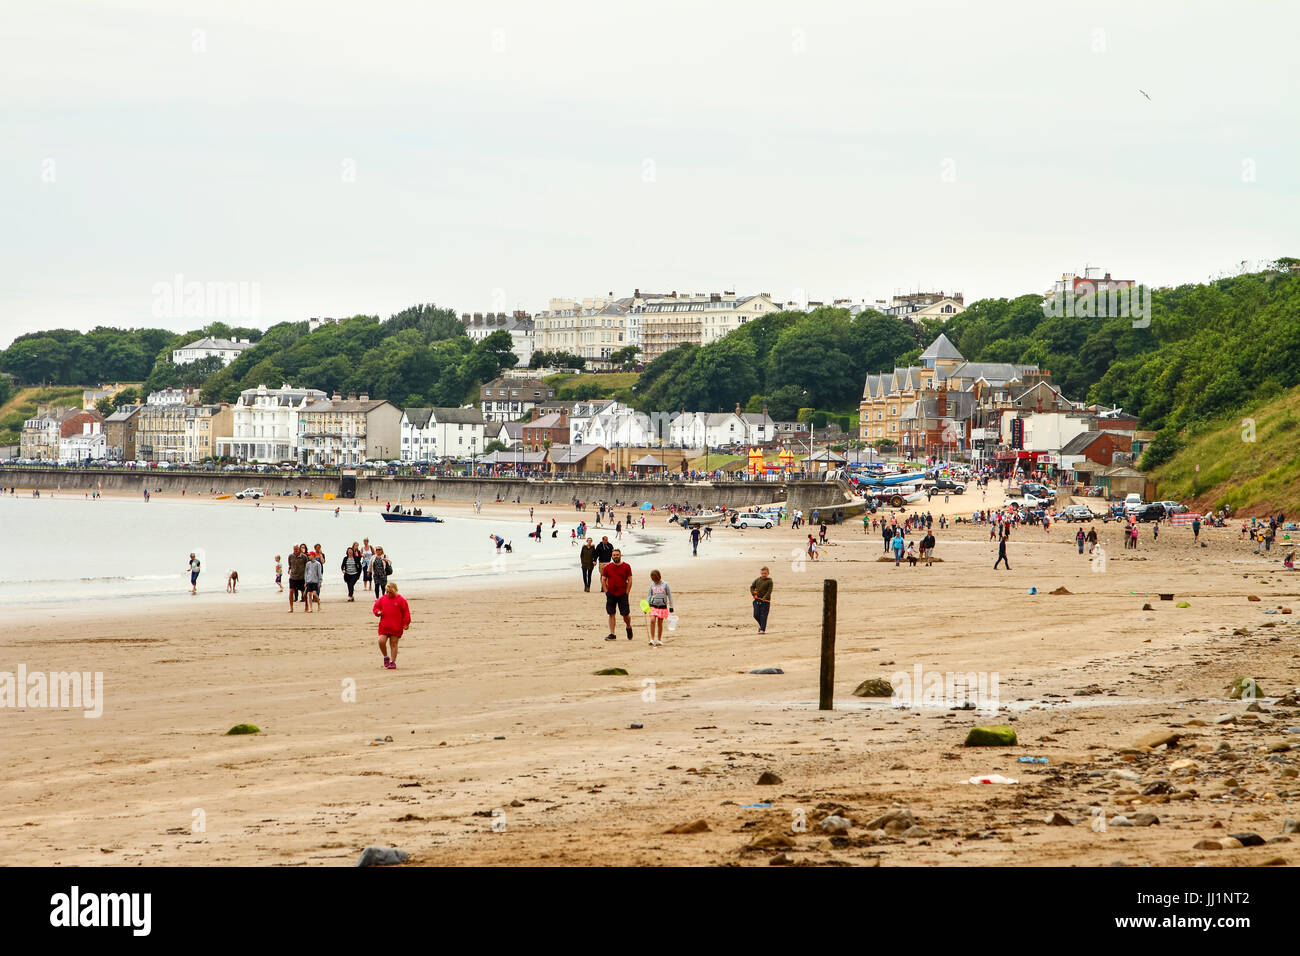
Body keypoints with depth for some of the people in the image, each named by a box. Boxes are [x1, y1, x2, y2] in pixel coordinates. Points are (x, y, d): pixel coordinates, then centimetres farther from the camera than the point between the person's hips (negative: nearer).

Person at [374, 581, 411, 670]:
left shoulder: (400, 600, -3)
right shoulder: (382, 599, 6)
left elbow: (406, 612, 0)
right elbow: (375, 608, 16)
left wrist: (406, 623, -5)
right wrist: (378, 612, -7)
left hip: (396, 627, -3)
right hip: (384, 626, 3)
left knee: (393, 644, 2)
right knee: (381, 641, -12)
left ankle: (393, 662, 10)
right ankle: (386, 657, 11)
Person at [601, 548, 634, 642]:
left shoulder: (626, 567, -1)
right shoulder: (607, 567, 4)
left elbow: (629, 581, -1)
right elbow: (603, 580, 8)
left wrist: (626, 593, -7)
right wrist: (606, 592, -2)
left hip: (622, 594, -2)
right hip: (611, 594, 2)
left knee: (626, 614, 1)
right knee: (611, 614, 0)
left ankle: (628, 627, 31)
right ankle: (612, 635, 3)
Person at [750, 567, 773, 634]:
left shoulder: (769, 581, -3)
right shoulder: (757, 580, 9)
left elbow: (769, 591, -11)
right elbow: (752, 587, 12)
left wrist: (764, 598, -22)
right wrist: (753, 594, -5)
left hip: (765, 601, -4)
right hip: (757, 600, 4)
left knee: (763, 615, -5)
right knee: (756, 615, 4)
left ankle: (762, 629, -2)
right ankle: (761, 624, 30)